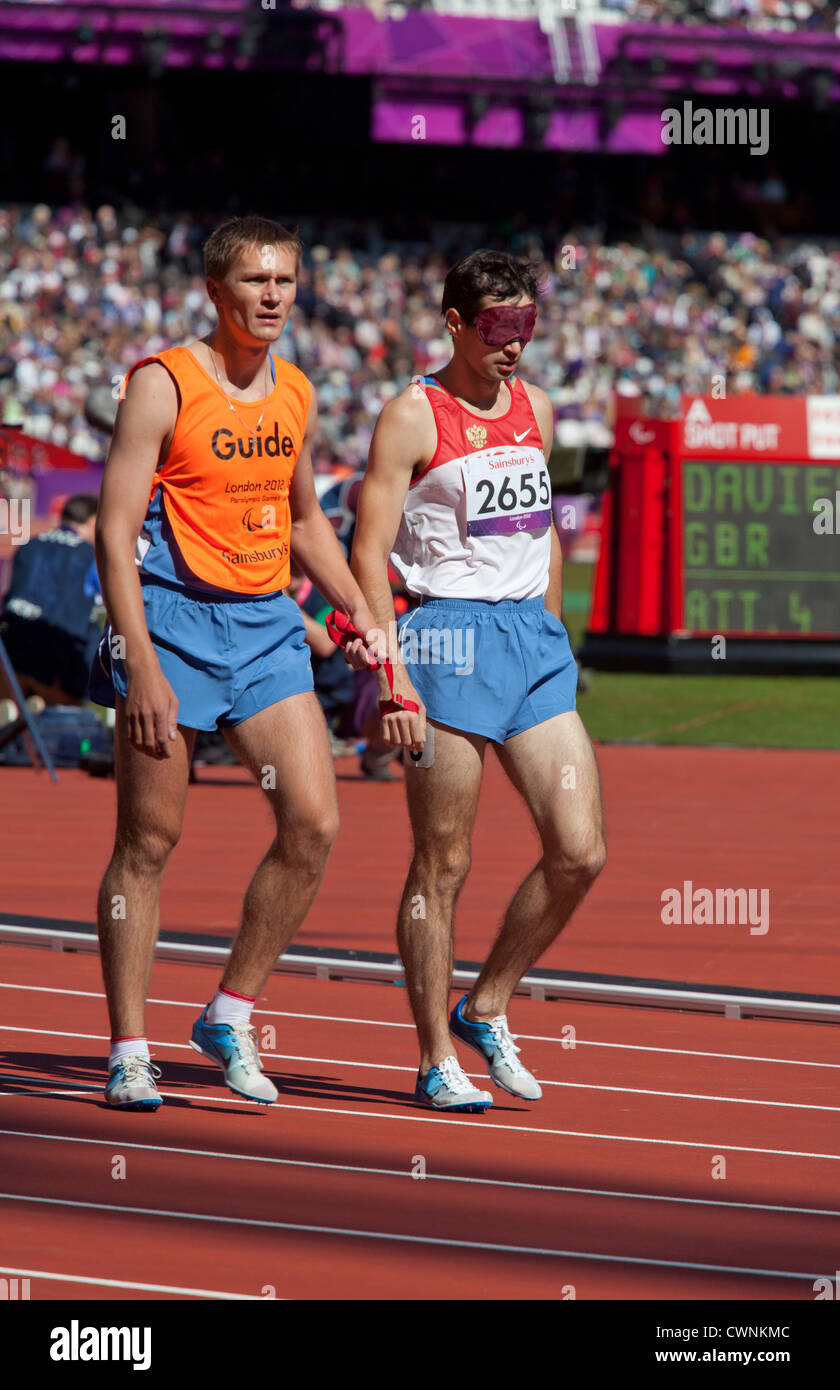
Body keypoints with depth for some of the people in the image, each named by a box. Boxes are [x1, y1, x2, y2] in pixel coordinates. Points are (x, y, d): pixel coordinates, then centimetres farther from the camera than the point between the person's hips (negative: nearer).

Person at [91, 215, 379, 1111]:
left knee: (313, 824, -6)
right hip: (172, 617, -6)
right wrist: (143, 668, -20)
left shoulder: (296, 397, 10)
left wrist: (360, 612, 14)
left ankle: (231, 1017, 8)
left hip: (265, 626, 6)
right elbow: (115, 531, -13)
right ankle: (128, 1052, 8)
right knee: (150, 840, 0)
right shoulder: (163, 387, -9)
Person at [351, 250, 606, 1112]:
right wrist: (393, 677, -16)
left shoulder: (535, 411, 13)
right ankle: (436, 1061, 8)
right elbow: (368, 553, -10)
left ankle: (486, 1009, 16)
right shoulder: (412, 418, -7)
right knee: (442, 865, -1)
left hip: (533, 636, 6)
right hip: (447, 631, -6)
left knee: (579, 853, -2)